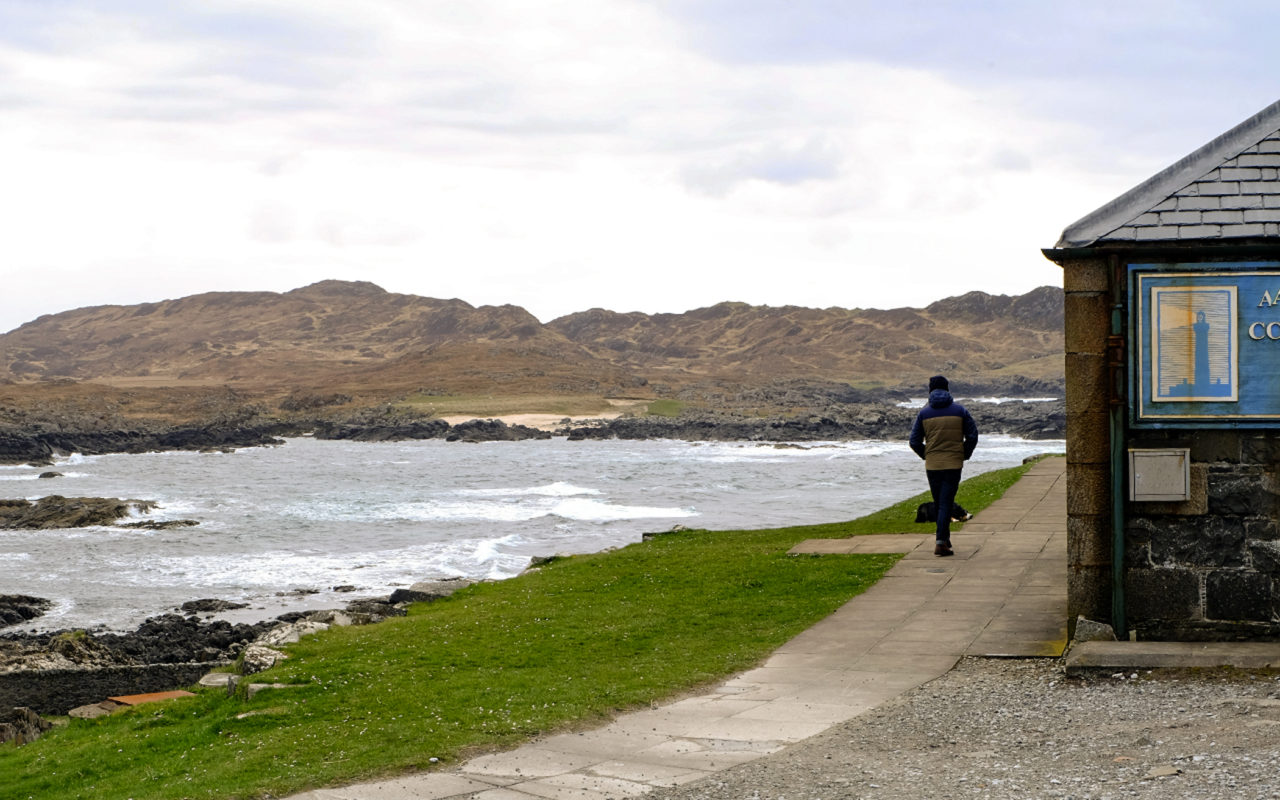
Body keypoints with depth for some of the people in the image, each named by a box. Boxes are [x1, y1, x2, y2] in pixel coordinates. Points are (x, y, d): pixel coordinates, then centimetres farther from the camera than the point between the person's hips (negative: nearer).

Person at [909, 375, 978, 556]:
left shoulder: (924, 413, 1)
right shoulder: (959, 410, -1)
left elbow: (914, 441, 0)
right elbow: (972, 436, -1)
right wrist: (965, 455, 11)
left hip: (932, 465, 1)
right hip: (954, 465, -1)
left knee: (939, 502, 15)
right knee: (946, 502, -3)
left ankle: (944, 537, 24)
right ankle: (940, 541, -15)